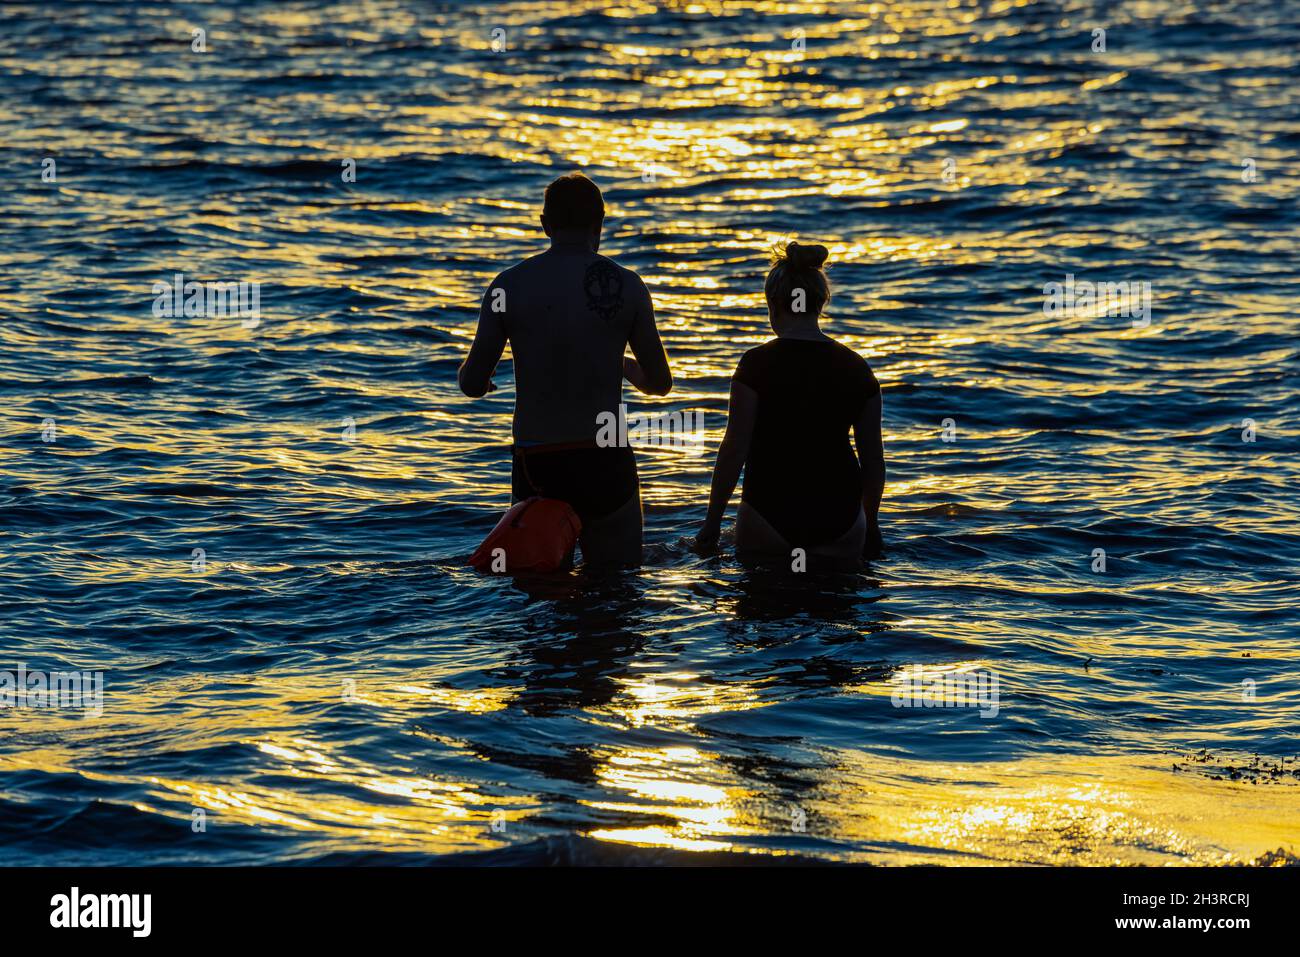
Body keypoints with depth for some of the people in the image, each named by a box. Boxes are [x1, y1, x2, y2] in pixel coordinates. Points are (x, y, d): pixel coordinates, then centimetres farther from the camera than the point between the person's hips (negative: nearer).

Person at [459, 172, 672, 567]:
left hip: (535, 465, 1)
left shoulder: (509, 286, -2)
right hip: (605, 462, -1)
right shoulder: (625, 286, -3)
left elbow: (472, 385, 2)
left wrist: (468, 369, 26)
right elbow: (660, 383, 7)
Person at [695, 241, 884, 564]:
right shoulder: (856, 368, 5)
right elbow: (873, 459, 10)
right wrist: (871, 525, 23)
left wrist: (712, 521, 2)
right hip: (840, 517, 3)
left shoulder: (757, 364, -7)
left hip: (770, 512, -3)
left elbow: (734, 449, -7)